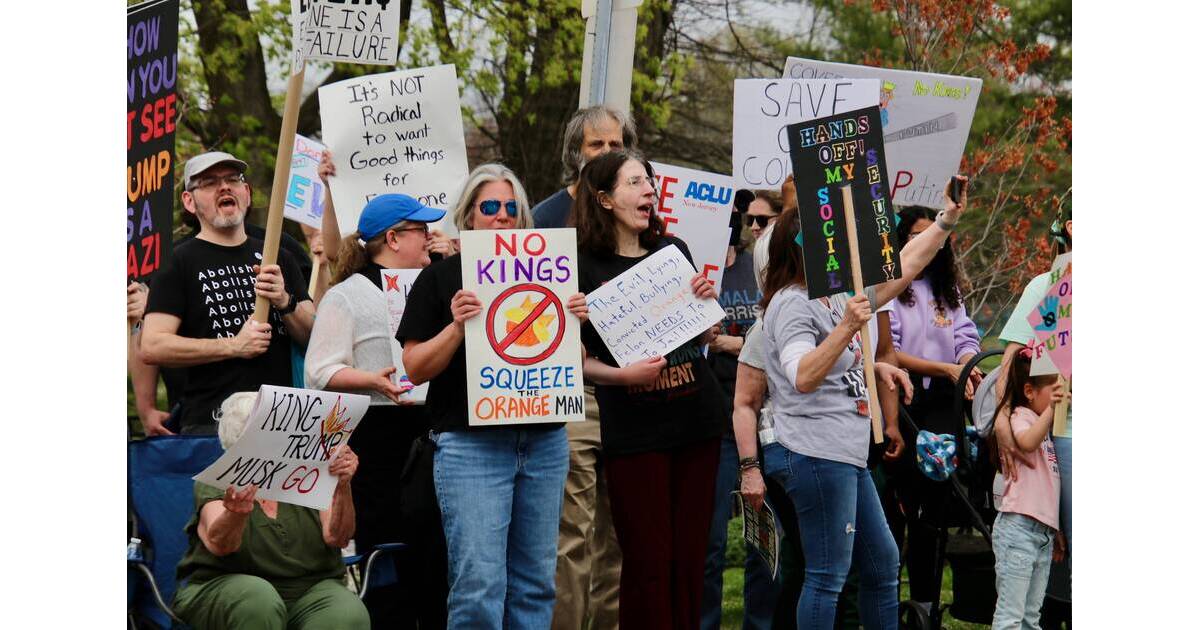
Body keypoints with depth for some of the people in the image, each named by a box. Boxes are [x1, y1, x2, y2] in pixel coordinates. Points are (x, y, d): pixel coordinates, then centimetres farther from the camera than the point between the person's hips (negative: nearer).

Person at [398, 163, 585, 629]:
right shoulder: (439, 278, 3)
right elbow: (416, 369, -2)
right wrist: (457, 327, -17)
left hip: (544, 441, 5)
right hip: (471, 445, -5)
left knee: (536, 582, 7)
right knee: (479, 585, -10)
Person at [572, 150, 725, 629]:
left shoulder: (673, 250, 11)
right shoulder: (584, 266, -5)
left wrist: (705, 303, 0)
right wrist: (623, 375, -22)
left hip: (696, 418, 5)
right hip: (633, 430, -5)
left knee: (689, 558, 7)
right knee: (648, 562, -3)